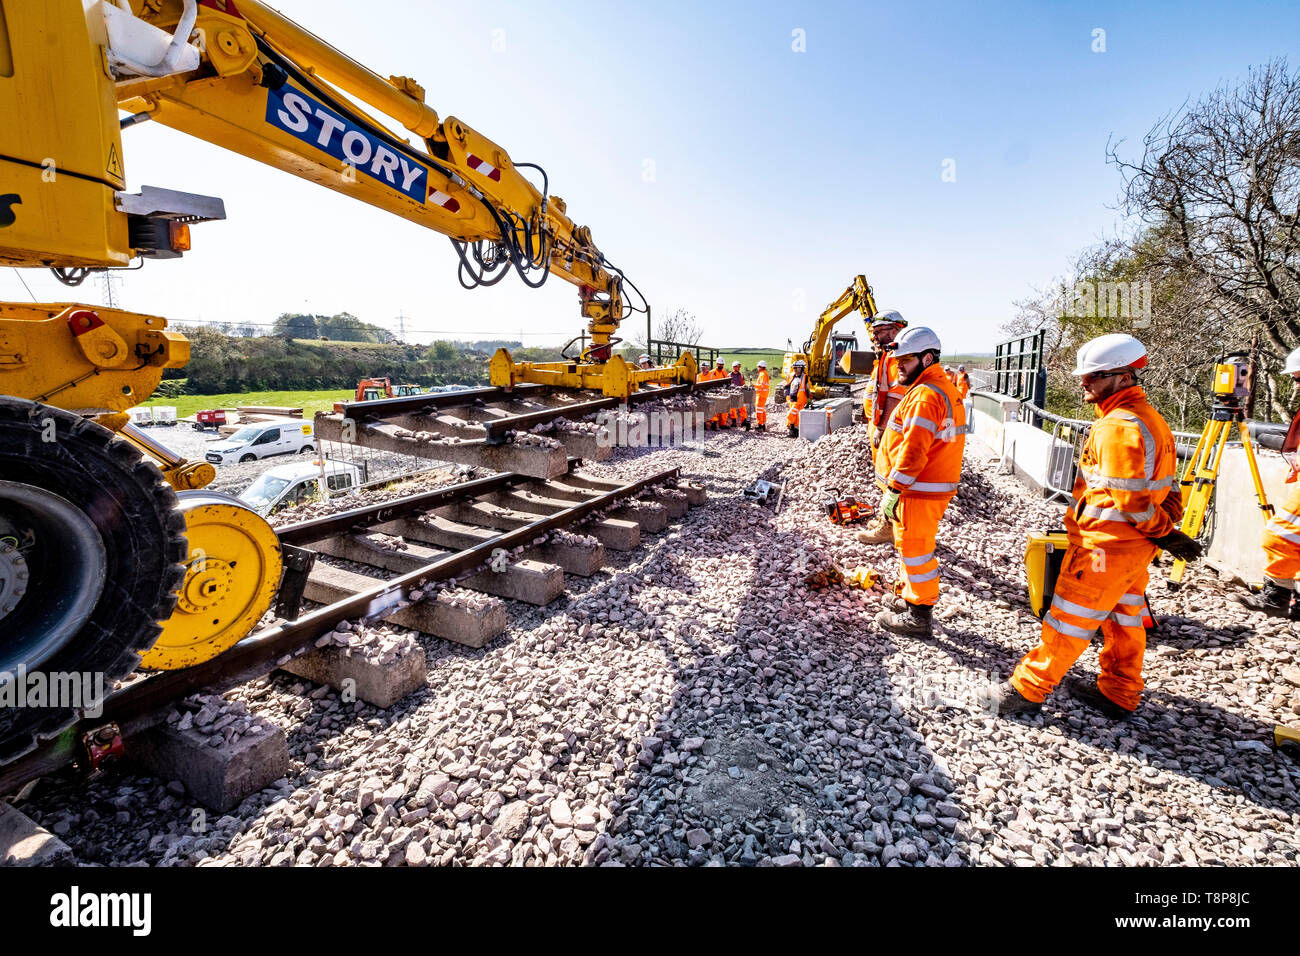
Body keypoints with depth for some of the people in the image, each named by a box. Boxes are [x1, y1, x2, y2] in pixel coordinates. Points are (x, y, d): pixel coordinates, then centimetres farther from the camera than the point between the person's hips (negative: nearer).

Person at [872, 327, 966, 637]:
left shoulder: (925, 395, -20)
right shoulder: (945, 389, 16)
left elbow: (913, 449, -26)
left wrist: (894, 490, -22)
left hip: (919, 491, -10)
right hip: (937, 485, 10)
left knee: (914, 547, 0)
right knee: (911, 544, 21)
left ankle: (919, 615, 12)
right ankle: (908, 597, 36)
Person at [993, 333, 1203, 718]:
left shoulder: (1119, 427, -23)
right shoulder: (1150, 418, 11)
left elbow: (1130, 500, -23)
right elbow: (1167, 485, 14)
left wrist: (1164, 532, -9)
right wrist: (1168, 525, 8)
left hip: (1104, 544, -10)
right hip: (1135, 545, 10)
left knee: (1069, 618, 0)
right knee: (1124, 618, 19)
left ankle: (1028, 689, 12)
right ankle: (1119, 694, 33)